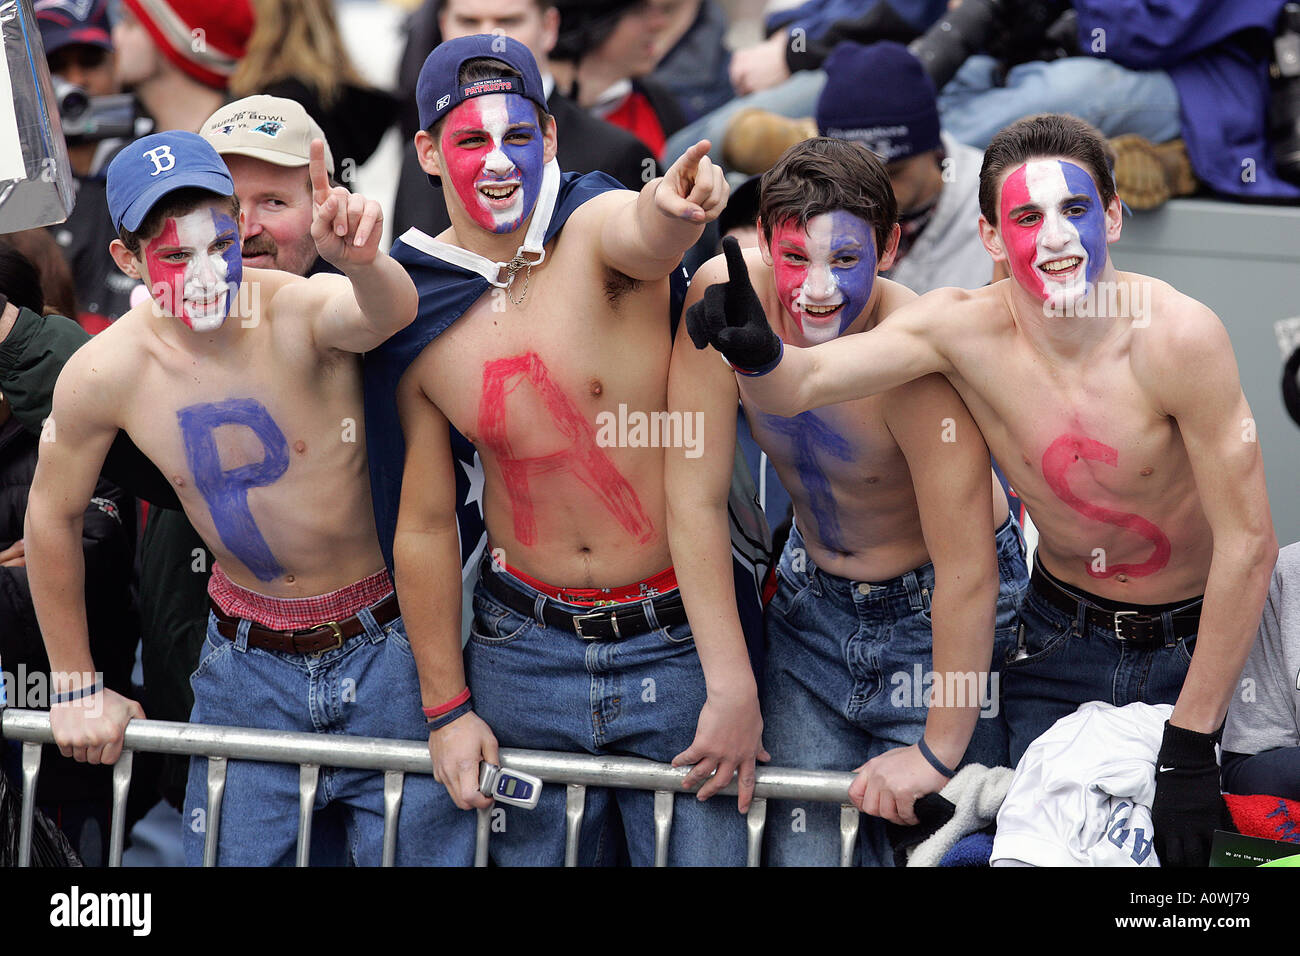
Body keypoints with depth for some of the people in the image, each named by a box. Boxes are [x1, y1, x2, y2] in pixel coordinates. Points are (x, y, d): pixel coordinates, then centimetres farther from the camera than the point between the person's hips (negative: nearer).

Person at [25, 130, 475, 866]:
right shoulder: (103, 375, -13)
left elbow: (391, 311, -47)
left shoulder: (299, 313, -22)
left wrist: (360, 261, -71)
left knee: (422, 851, 5)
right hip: (248, 660, 2)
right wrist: (77, 686, 10)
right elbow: (52, 517, 4)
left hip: (385, 645, -2)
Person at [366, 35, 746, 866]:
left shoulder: (593, 230, -10)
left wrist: (671, 210, -63)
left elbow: (642, 235, -38)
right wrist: (446, 707, 5)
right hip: (525, 651, 3)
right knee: (534, 855, 13)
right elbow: (423, 526, 5)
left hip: (677, 641, -3)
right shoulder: (413, 316, -2)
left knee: (702, 850, -1)